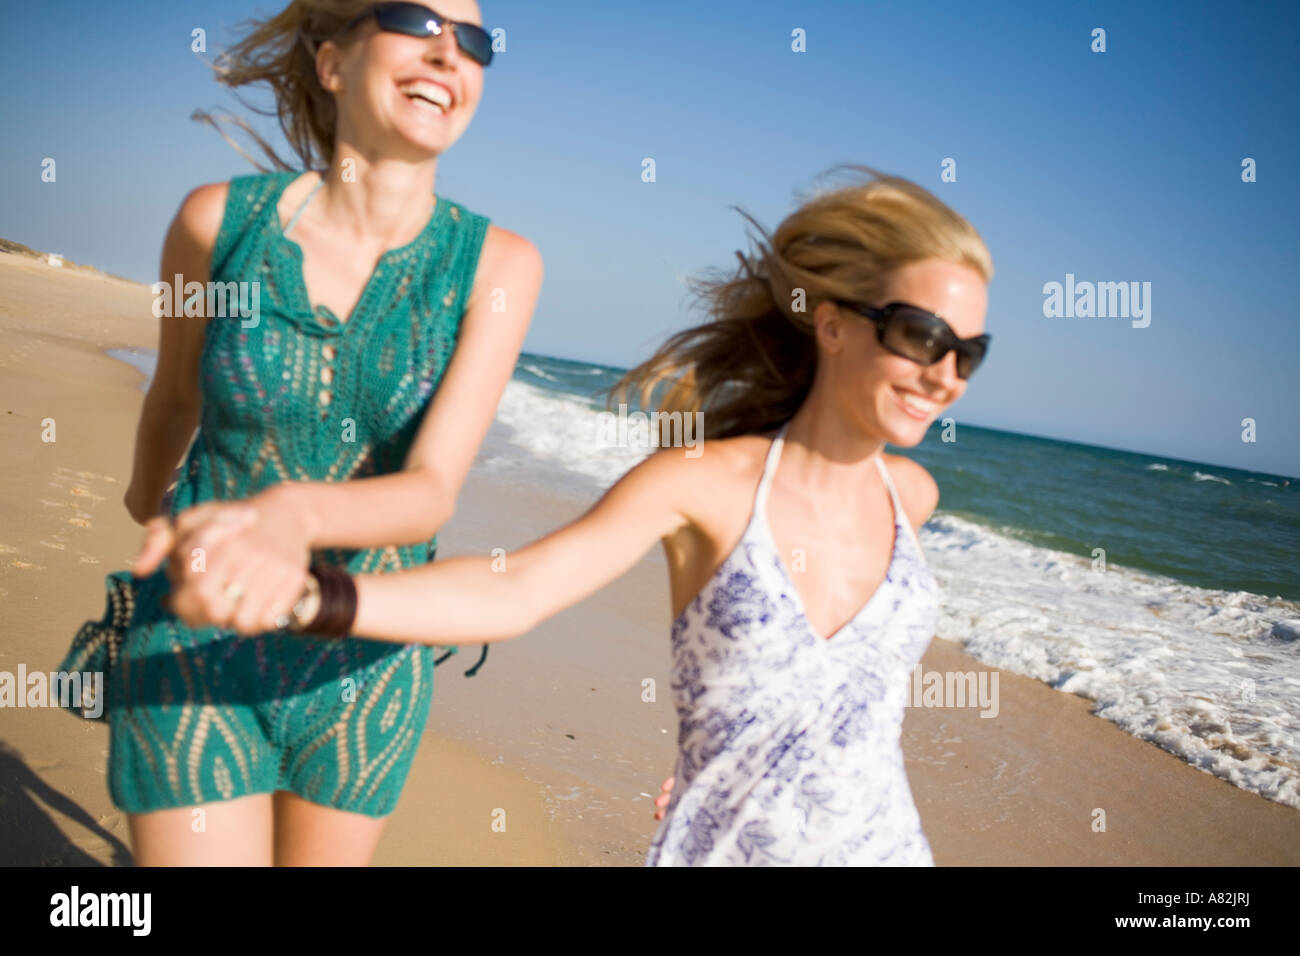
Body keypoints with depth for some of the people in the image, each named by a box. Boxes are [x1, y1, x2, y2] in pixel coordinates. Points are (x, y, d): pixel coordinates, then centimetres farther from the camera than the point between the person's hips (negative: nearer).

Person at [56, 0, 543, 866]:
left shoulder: (497, 264, -12)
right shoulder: (219, 219, -11)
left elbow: (433, 491, -21)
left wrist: (296, 515, -43)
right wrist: (149, 494, 28)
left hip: (362, 668, 2)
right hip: (195, 660, -1)